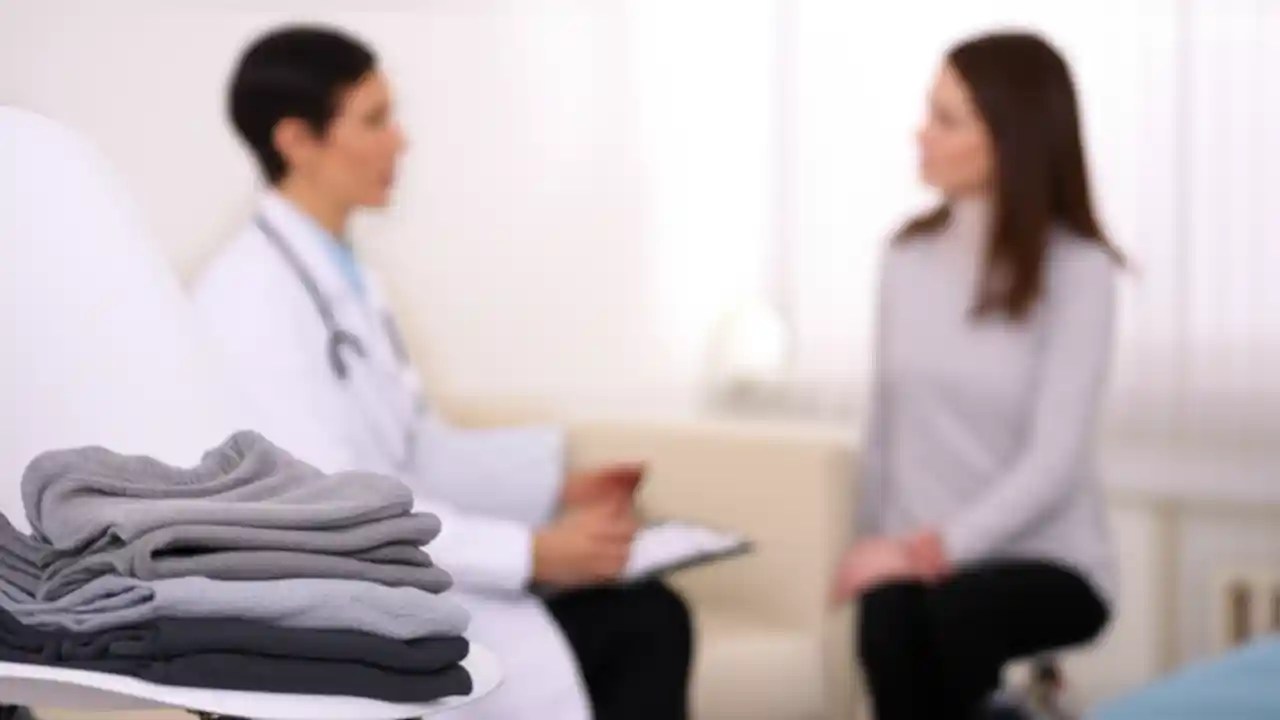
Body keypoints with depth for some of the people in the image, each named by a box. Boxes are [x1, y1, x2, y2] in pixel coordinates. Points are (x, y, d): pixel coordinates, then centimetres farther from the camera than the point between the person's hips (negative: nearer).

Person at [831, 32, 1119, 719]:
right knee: (887, 621, -32)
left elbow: (1053, 461, -16)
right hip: (919, 556, 3)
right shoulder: (908, 255, 7)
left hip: (1047, 559, -3)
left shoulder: (1078, 270, -9)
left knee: (953, 612, -36)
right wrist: (876, 544, 2)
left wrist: (932, 551, -23)